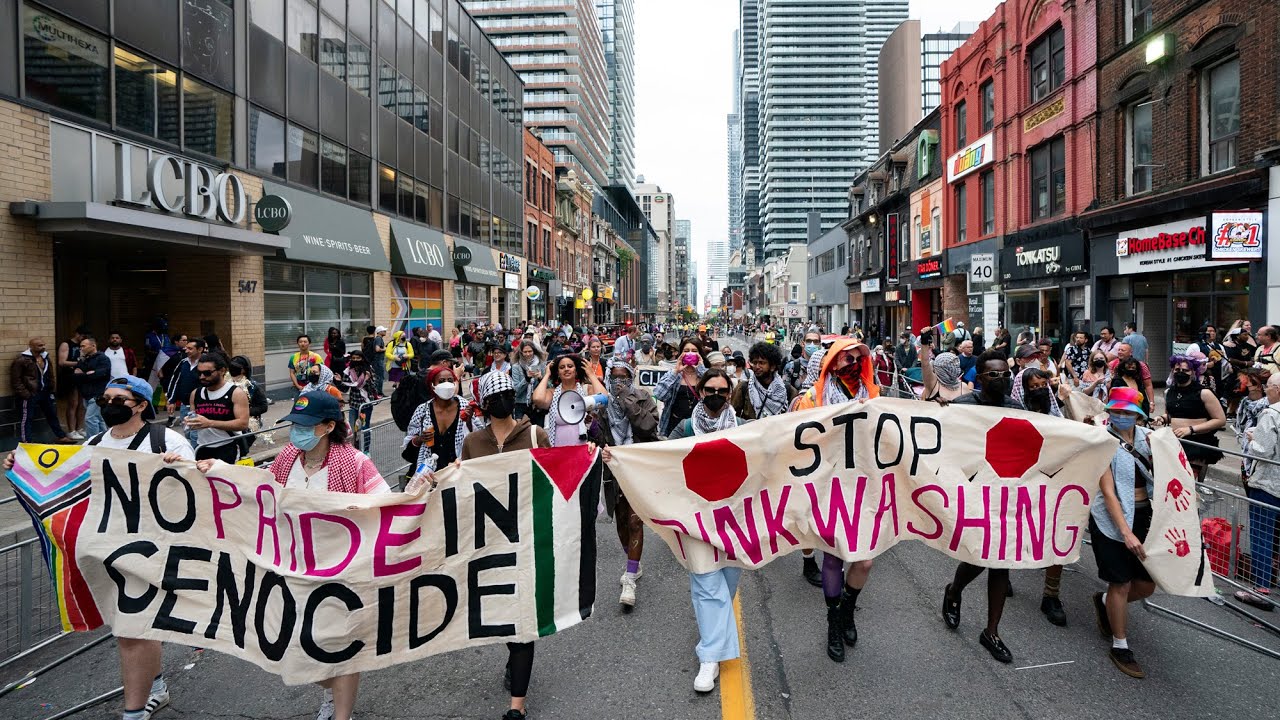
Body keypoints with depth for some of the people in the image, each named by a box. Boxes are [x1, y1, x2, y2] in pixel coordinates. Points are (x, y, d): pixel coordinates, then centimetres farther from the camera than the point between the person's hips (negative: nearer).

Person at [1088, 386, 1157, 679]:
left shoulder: (1146, 437, 3)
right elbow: (1108, 491, -17)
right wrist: (1126, 532, -22)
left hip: (1144, 517, 5)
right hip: (1112, 520, -5)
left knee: (1147, 584, 10)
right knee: (1122, 584, 3)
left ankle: (1104, 602, 40)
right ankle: (1119, 646, 20)